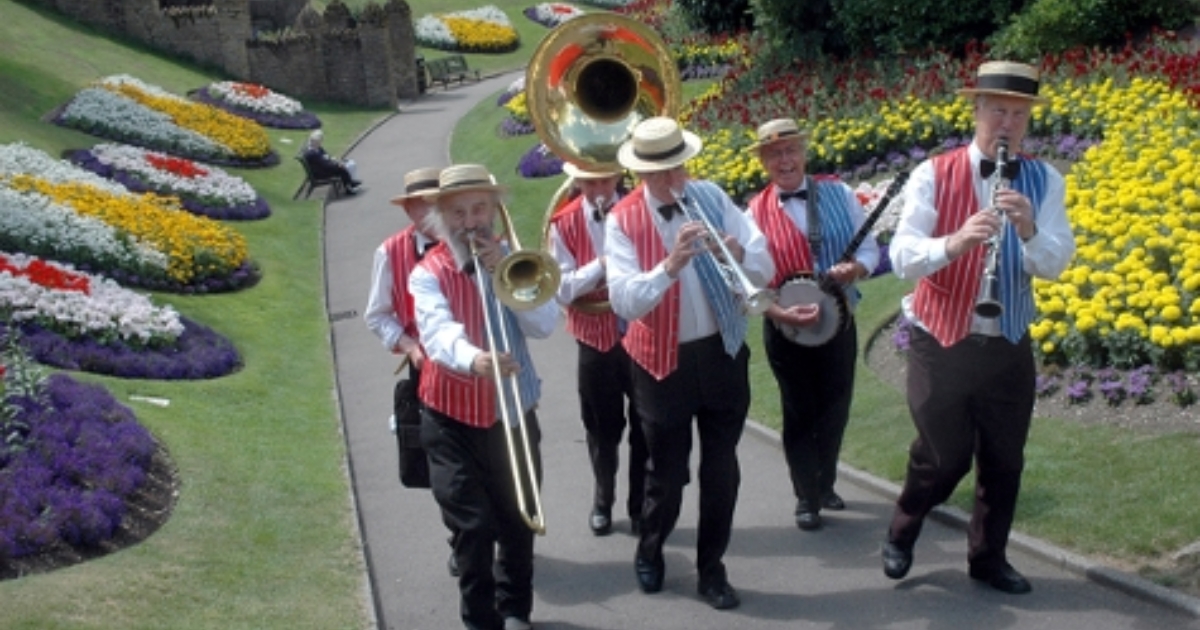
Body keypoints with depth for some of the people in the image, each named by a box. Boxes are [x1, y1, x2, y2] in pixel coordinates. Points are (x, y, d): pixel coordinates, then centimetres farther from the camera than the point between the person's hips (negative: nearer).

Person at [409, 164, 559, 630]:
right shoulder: (427, 274, -6)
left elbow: (545, 325, -9)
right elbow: (439, 332, -26)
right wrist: (474, 359, -47)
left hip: (514, 415, 3)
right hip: (454, 419, -3)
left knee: (517, 522, 14)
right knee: (473, 527, -6)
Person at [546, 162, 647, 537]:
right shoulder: (564, 224, -4)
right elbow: (561, 289, -11)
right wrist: (602, 265, -22)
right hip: (596, 340, 0)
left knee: (646, 427, 7)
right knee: (603, 429, 13)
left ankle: (641, 507, 22)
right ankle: (602, 503, 34)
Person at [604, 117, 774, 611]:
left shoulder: (711, 197, -2)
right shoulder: (622, 221, -11)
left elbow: (765, 268, -7)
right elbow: (624, 301, -23)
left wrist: (738, 255, -29)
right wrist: (670, 265, -38)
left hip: (723, 353, 3)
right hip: (663, 361, -2)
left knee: (722, 469, 9)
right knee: (668, 472, 10)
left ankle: (711, 570, 24)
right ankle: (649, 553, 37)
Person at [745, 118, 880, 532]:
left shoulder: (838, 194, -2)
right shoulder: (756, 213, -8)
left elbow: (870, 249, 3)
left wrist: (855, 268, -20)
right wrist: (780, 313, -23)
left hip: (839, 324, 3)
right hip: (786, 329, -2)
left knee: (836, 411, 13)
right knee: (800, 413, 5)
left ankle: (825, 485, 35)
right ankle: (807, 498, 21)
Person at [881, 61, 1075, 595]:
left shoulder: (1044, 182, -1)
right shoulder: (933, 176, -9)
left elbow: (1055, 263, -11)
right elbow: (902, 256, -18)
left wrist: (1029, 231, -32)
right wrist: (954, 242, -37)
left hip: (1009, 348, 3)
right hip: (940, 344, -3)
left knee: (1004, 461, 10)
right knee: (944, 458, 3)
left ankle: (989, 557, 30)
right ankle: (900, 536, 30)